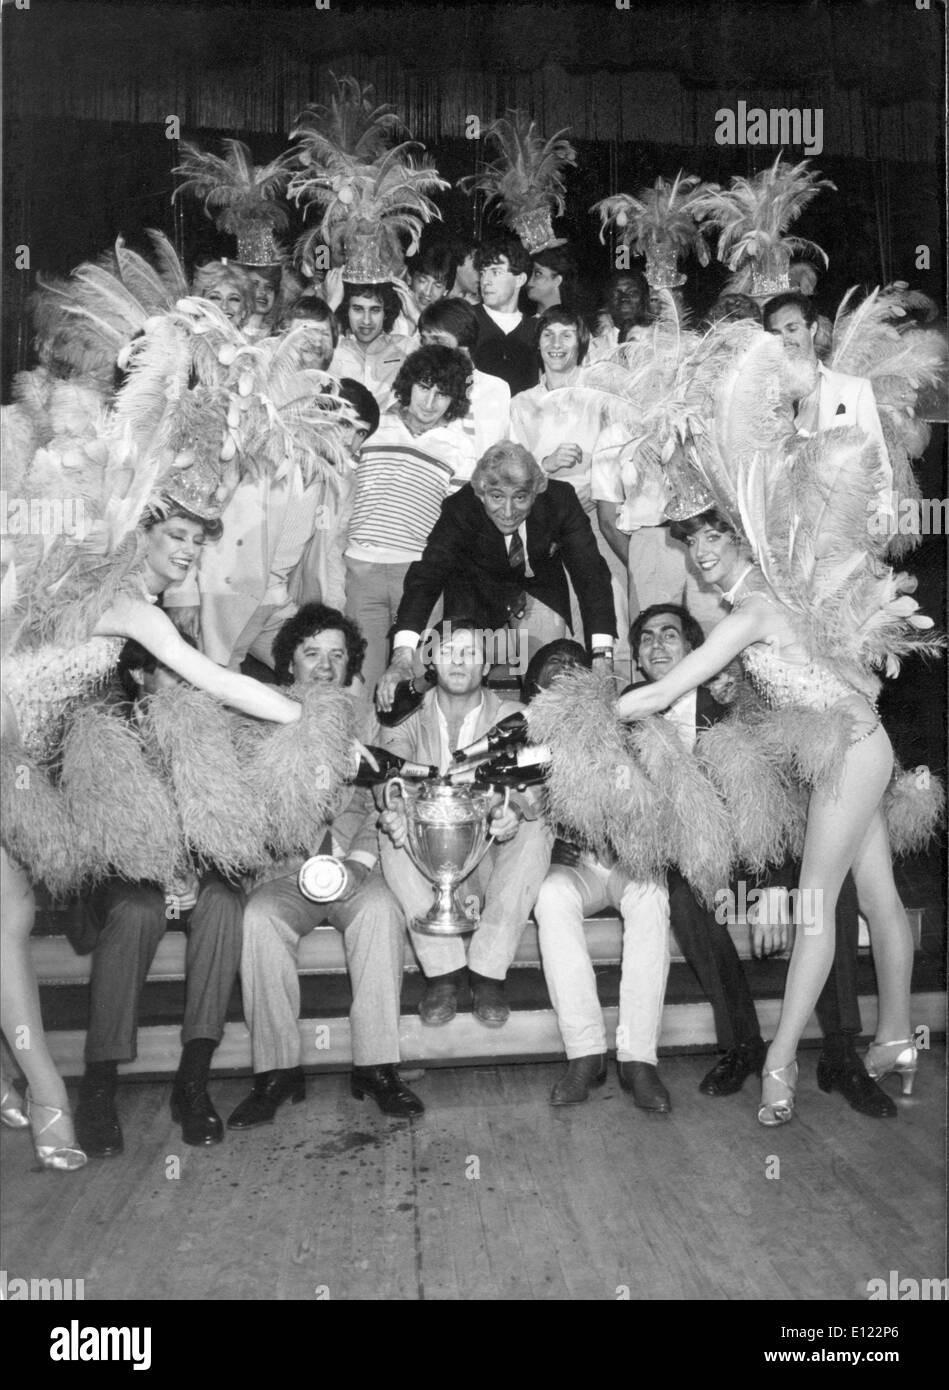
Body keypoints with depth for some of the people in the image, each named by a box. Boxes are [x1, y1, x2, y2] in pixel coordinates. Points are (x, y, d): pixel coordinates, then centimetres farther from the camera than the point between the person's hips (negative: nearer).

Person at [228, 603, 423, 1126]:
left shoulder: (365, 719, 16)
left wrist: (359, 862, -7)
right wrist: (297, 865, -11)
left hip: (353, 867, 1)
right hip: (284, 868, 0)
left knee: (380, 909, -31)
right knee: (259, 917, -31)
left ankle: (376, 1066, -24)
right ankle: (276, 1071, -20)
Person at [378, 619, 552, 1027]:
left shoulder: (512, 718, 4)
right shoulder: (407, 718, 7)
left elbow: (528, 784, -13)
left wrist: (514, 809, -39)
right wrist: (393, 811, -37)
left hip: (492, 862, 0)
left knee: (534, 832, -29)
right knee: (394, 836, -29)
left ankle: (487, 973, -22)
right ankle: (443, 972, -22)